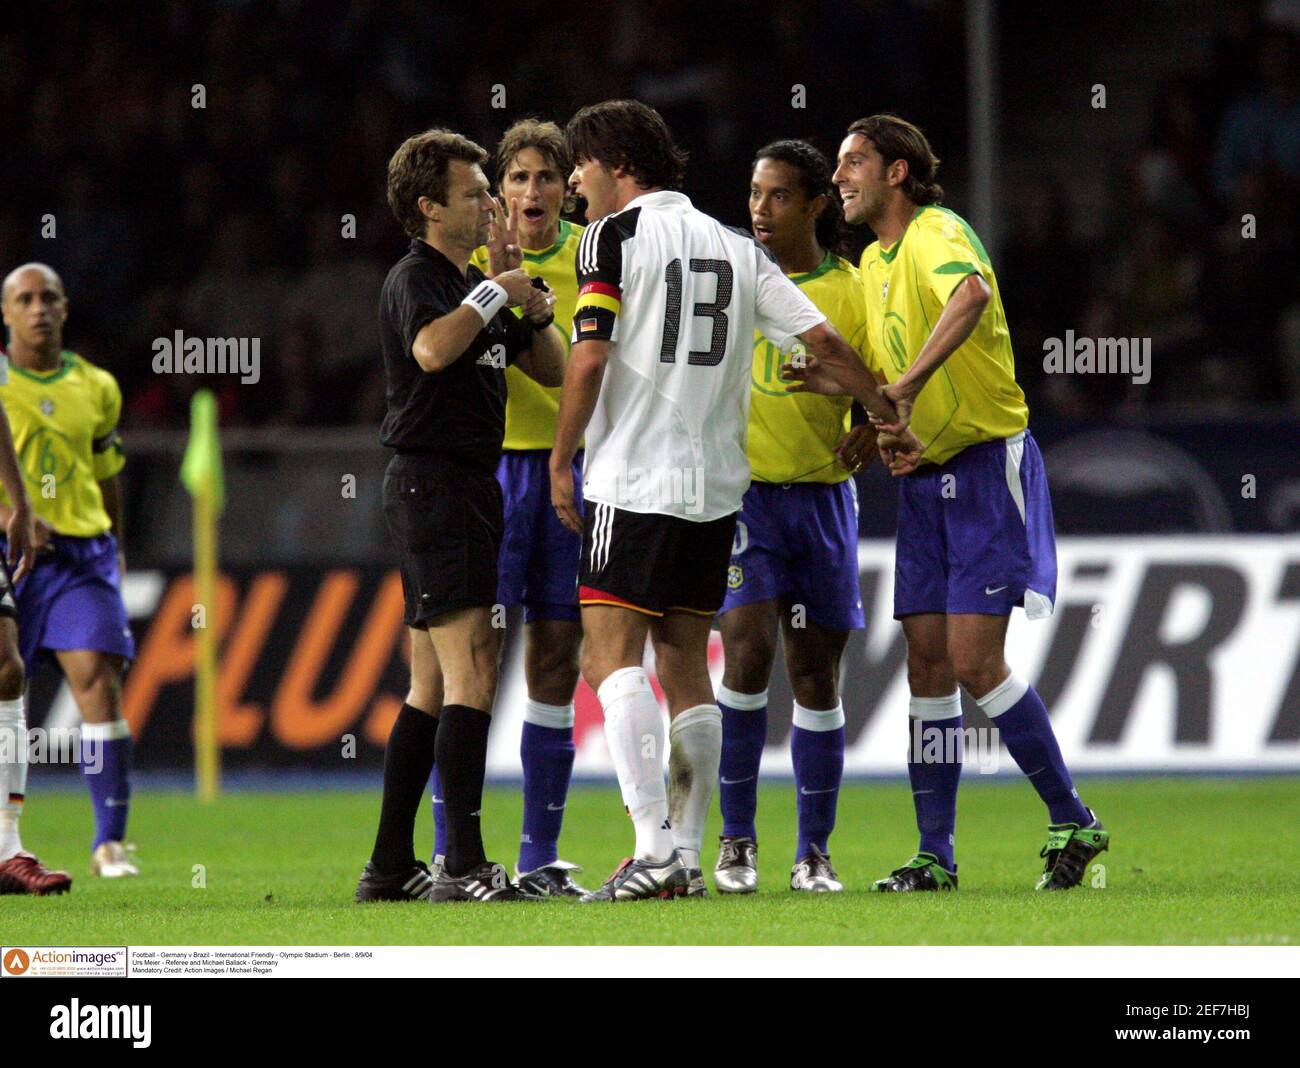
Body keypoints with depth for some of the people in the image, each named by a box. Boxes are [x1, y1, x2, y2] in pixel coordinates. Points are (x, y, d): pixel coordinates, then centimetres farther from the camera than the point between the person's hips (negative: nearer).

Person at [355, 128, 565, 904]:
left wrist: (527, 293, 8)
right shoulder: (415, 279, -8)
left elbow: (553, 369, 21)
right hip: (434, 482, -10)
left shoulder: (473, 287, 20)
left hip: (468, 486, 10)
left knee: (434, 686, 11)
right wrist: (497, 291, -18)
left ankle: (391, 866, 14)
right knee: (470, 671, -16)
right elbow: (431, 348, -31)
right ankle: (465, 866, -20)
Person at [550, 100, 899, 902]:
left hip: (633, 480, -6)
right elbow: (822, 338, 11)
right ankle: (687, 855, 8)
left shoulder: (615, 234, -3)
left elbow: (590, 357, -12)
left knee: (613, 655, -8)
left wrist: (561, 459, -3)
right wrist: (885, 409, 25)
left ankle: (654, 848, -21)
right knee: (687, 666, 11)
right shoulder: (734, 245, 13)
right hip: (715, 484, 6)